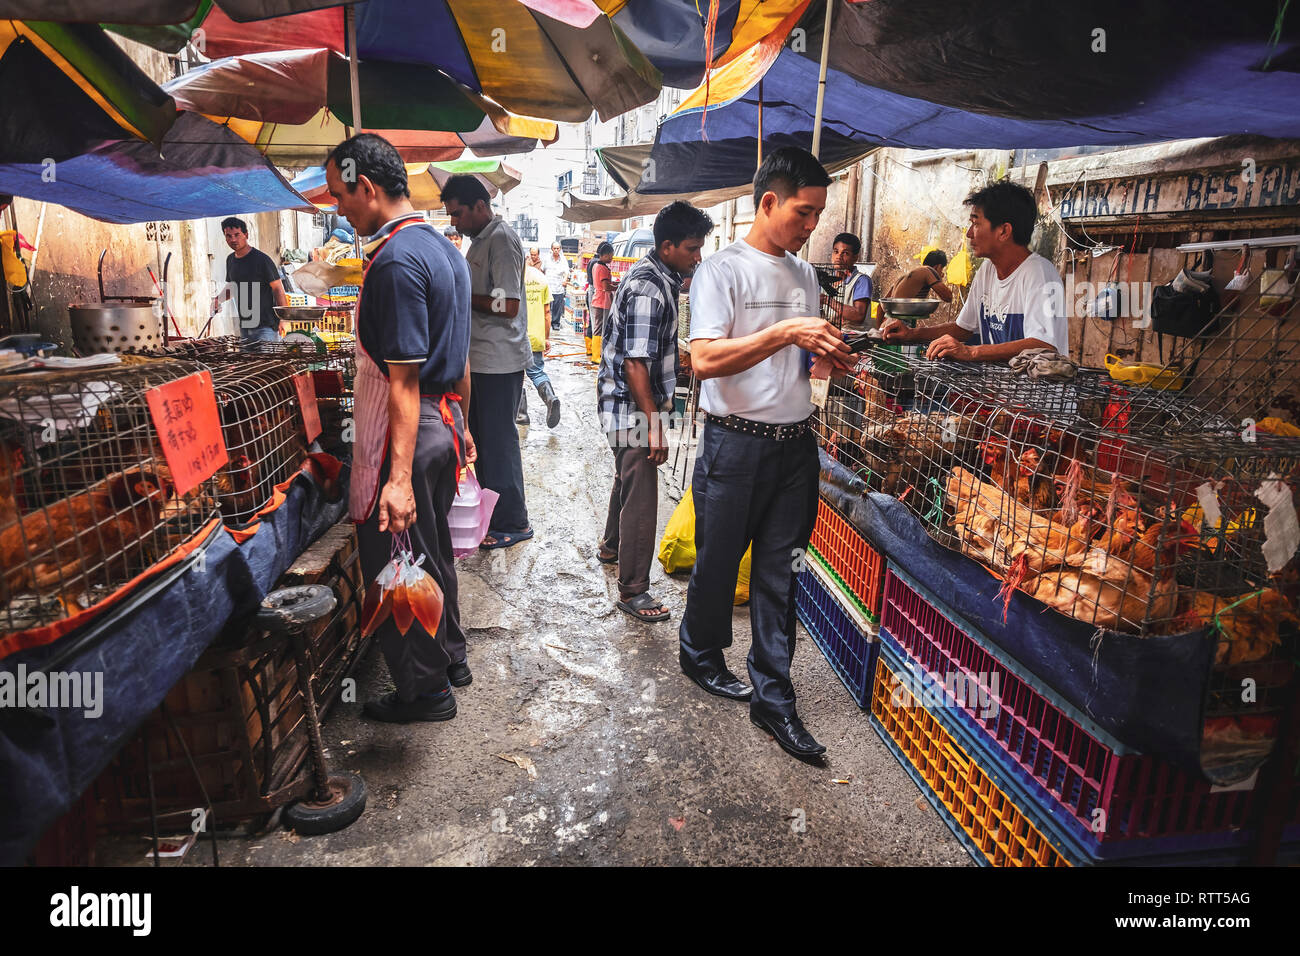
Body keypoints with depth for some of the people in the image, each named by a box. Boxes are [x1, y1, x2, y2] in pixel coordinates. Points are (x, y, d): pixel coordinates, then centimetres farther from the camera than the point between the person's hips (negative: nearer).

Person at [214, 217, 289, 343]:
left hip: (265, 327, -7)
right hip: (243, 327, 7)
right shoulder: (230, 260, 12)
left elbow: (278, 288, -10)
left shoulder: (261, 259, -10)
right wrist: (219, 299, 4)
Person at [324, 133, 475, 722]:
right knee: (432, 551, 22)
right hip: (444, 421, 10)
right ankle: (450, 657, 38)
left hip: (406, 433, -10)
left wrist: (400, 476, -25)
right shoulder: (443, 247, 11)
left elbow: (403, 379, -25)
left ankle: (424, 691, 19)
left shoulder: (396, 260, -20)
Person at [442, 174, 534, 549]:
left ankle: (512, 523, 8)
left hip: (499, 361, -10)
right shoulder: (480, 240, 17)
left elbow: (507, 305, -23)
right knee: (480, 437, 16)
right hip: (480, 358, 10)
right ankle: (488, 512, 29)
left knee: (499, 440, -3)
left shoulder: (501, 240, -15)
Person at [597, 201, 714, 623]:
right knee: (641, 497, -5)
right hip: (632, 408, -11)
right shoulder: (648, 290, -24)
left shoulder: (654, 275, 9)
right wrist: (654, 425, -25)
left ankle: (612, 546, 48)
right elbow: (636, 365, -27)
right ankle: (632, 592, 5)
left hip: (629, 403, 11)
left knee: (629, 478, 27)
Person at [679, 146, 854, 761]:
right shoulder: (723, 270, -7)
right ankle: (700, 653, 37)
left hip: (796, 441, 6)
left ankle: (772, 698, 16)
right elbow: (704, 361, -20)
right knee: (718, 560, 10)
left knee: (780, 572, 7)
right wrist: (785, 333, -24)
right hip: (736, 443, -5)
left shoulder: (804, 274, 14)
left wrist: (825, 360, 2)